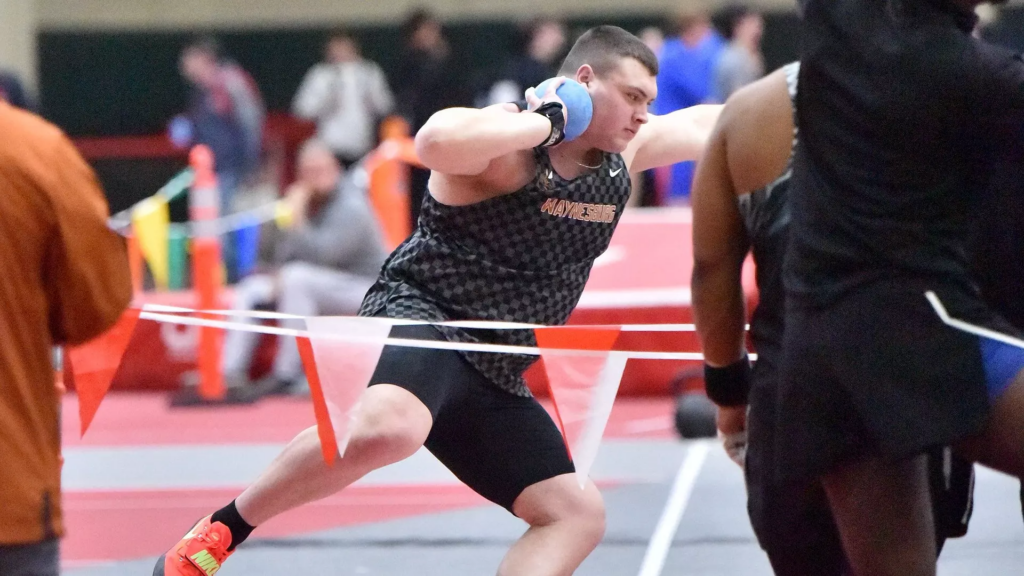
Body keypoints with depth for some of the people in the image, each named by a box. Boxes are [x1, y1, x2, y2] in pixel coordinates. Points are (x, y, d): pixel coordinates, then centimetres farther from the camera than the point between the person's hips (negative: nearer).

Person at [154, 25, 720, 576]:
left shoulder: (618, 157, 12)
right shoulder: (508, 139, -14)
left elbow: (700, 124, 30)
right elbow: (437, 141, -37)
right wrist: (544, 121, -27)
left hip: (490, 378, 10)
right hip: (419, 320, -9)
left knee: (577, 513, 3)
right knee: (388, 425, -41)